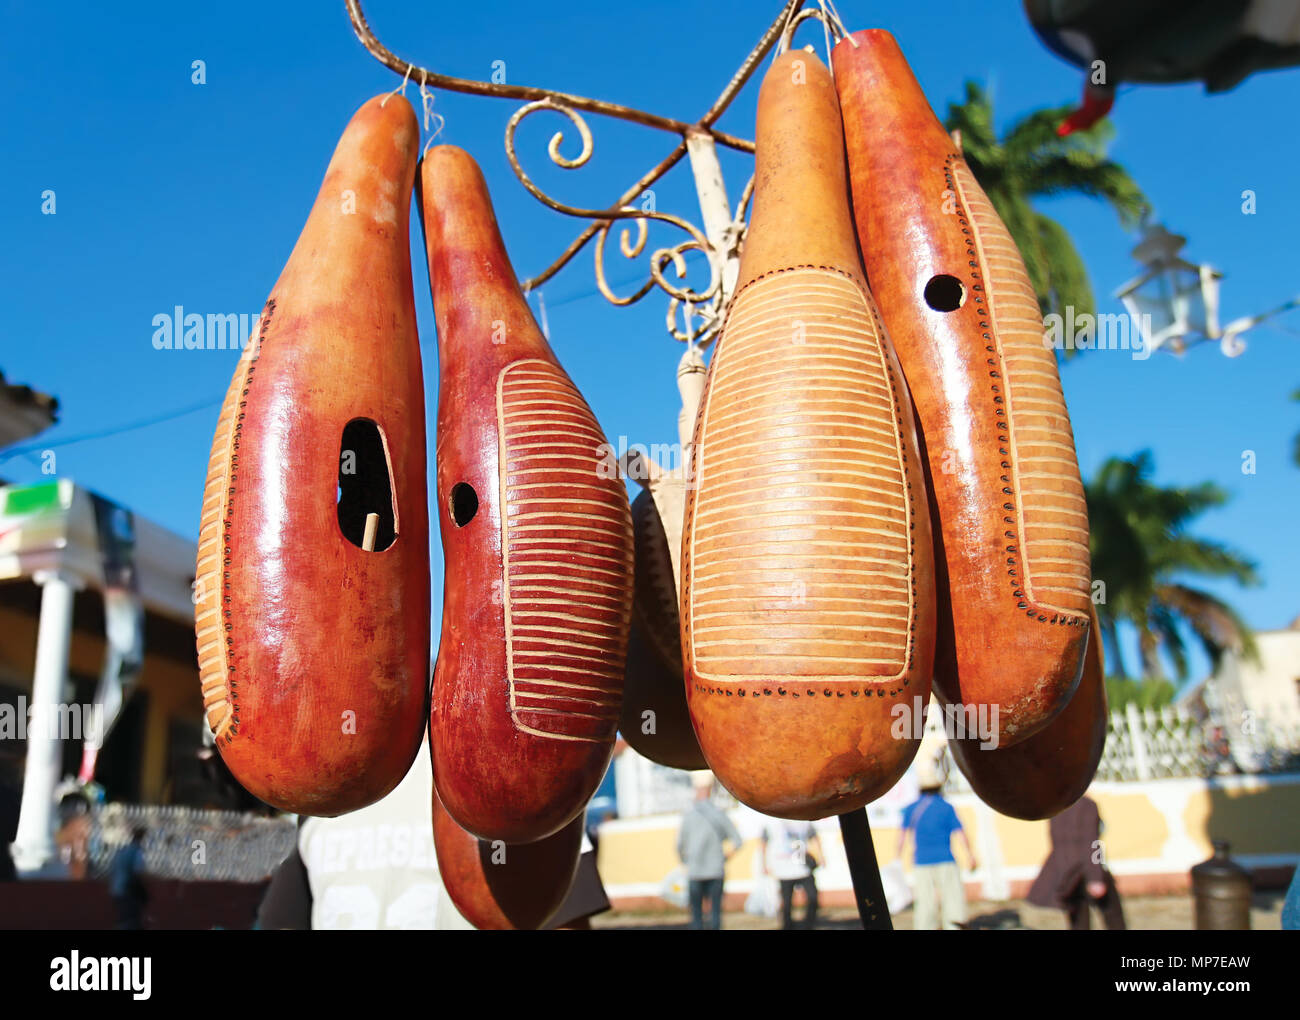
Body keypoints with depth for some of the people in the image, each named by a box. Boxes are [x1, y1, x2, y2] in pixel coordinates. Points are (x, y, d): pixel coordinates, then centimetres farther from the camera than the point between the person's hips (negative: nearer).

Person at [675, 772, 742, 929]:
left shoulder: (688, 816, -4)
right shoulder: (719, 814, -2)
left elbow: (680, 847, -1)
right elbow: (737, 841, -2)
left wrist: (685, 862, 17)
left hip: (695, 871, 0)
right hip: (716, 871, 1)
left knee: (696, 912, 7)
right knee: (716, 909, 6)